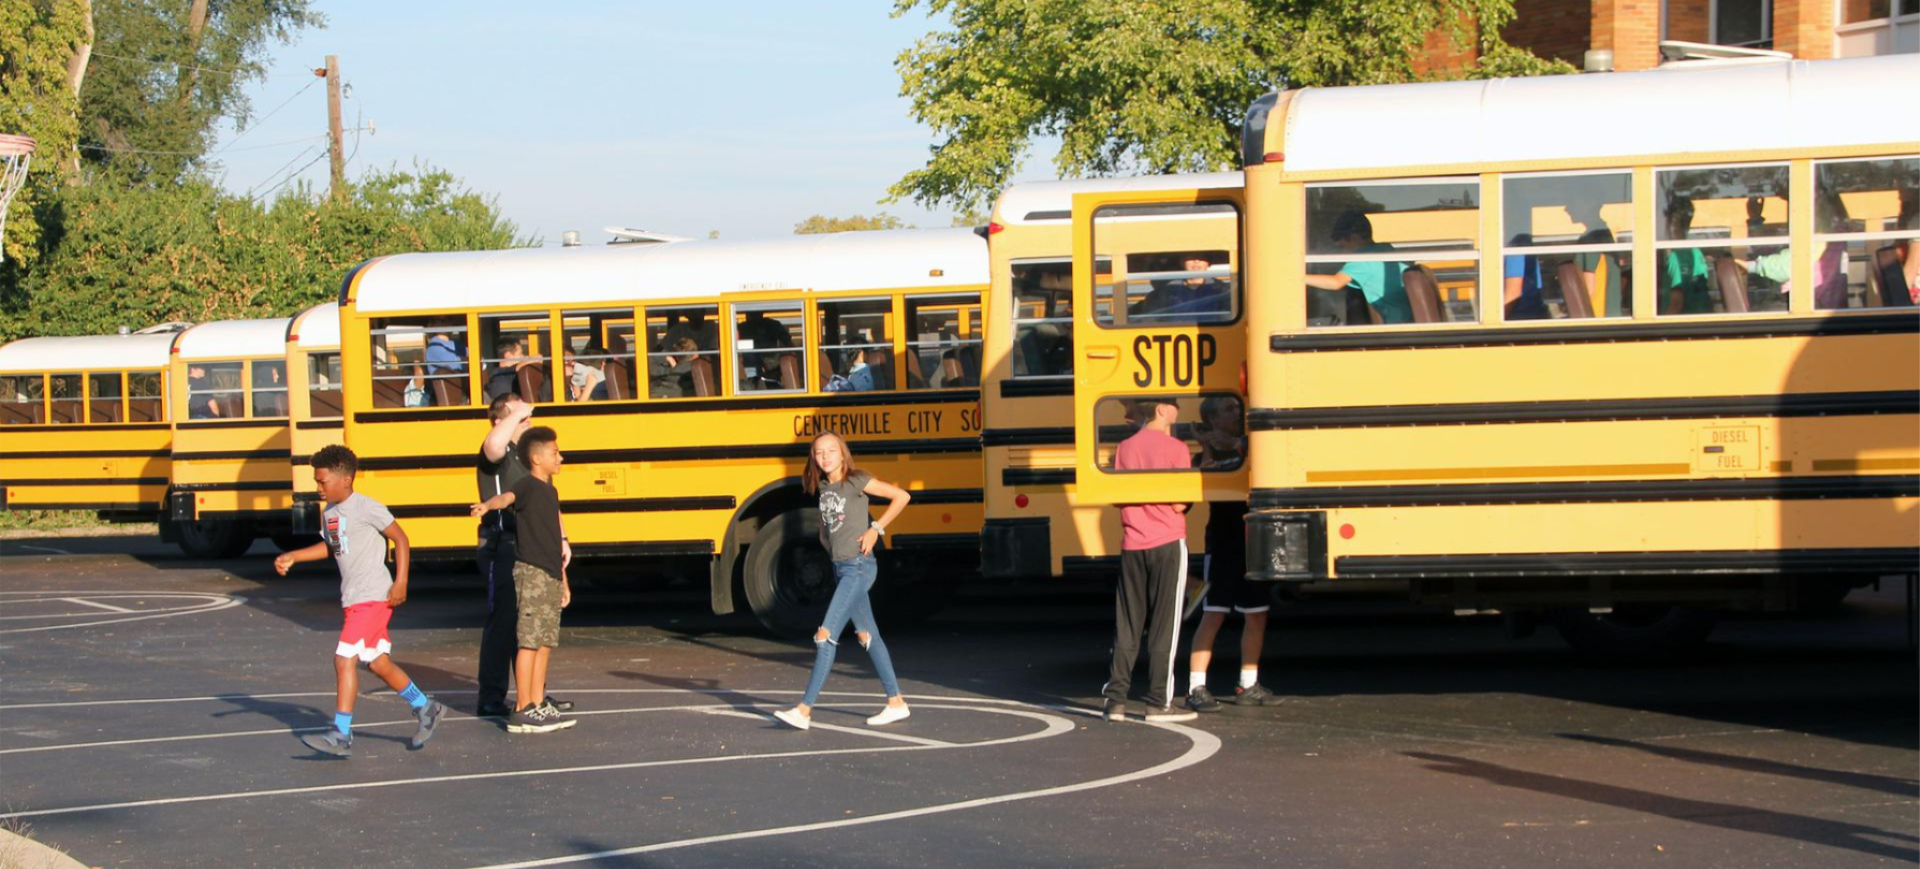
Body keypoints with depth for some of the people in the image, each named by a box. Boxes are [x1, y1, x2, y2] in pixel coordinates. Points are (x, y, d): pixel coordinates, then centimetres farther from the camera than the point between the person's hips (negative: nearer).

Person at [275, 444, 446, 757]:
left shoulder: (367, 508, -13)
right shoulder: (329, 513, 11)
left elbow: (400, 538, -9)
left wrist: (401, 582, -15)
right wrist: (292, 557, 16)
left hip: (374, 596, -8)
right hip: (353, 599, 8)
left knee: (344, 658, -13)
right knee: (379, 663, 14)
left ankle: (341, 735, -12)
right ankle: (426, 708, 31)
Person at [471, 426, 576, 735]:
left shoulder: (550, 491, 18)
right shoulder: (528, 485, -8)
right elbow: (507, 496, -32)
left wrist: (563, 580, 26)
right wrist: (488, 505, -54)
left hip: (551, 575, 9)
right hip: (531, 571, -9)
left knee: (546, 642, 11)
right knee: (530, 641, -8)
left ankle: (539, 706, 17)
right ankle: (523, 711, -6)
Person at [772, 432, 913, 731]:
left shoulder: (856, 480, -10)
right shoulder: (823, 487, 10)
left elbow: (901, 496, -13)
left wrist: (876, 529, -14)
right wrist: (827, 537, 6)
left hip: (858, 568, -8)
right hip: (840, 568, 8)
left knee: (826, 635, -13)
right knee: (868, 635, 12)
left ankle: (804, 710, -13)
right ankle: (896, 703, 20)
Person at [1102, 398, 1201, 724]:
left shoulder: (1124, 448, 7)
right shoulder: (1175, 449, -8)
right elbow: (1180, 503, -13)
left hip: (1132, 546, 5)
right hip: (1168, 544, -5)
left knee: (1127, 626, 9)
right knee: (1164, 626, 0)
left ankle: (1116, 699, 6)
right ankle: (1159, 703, 1)